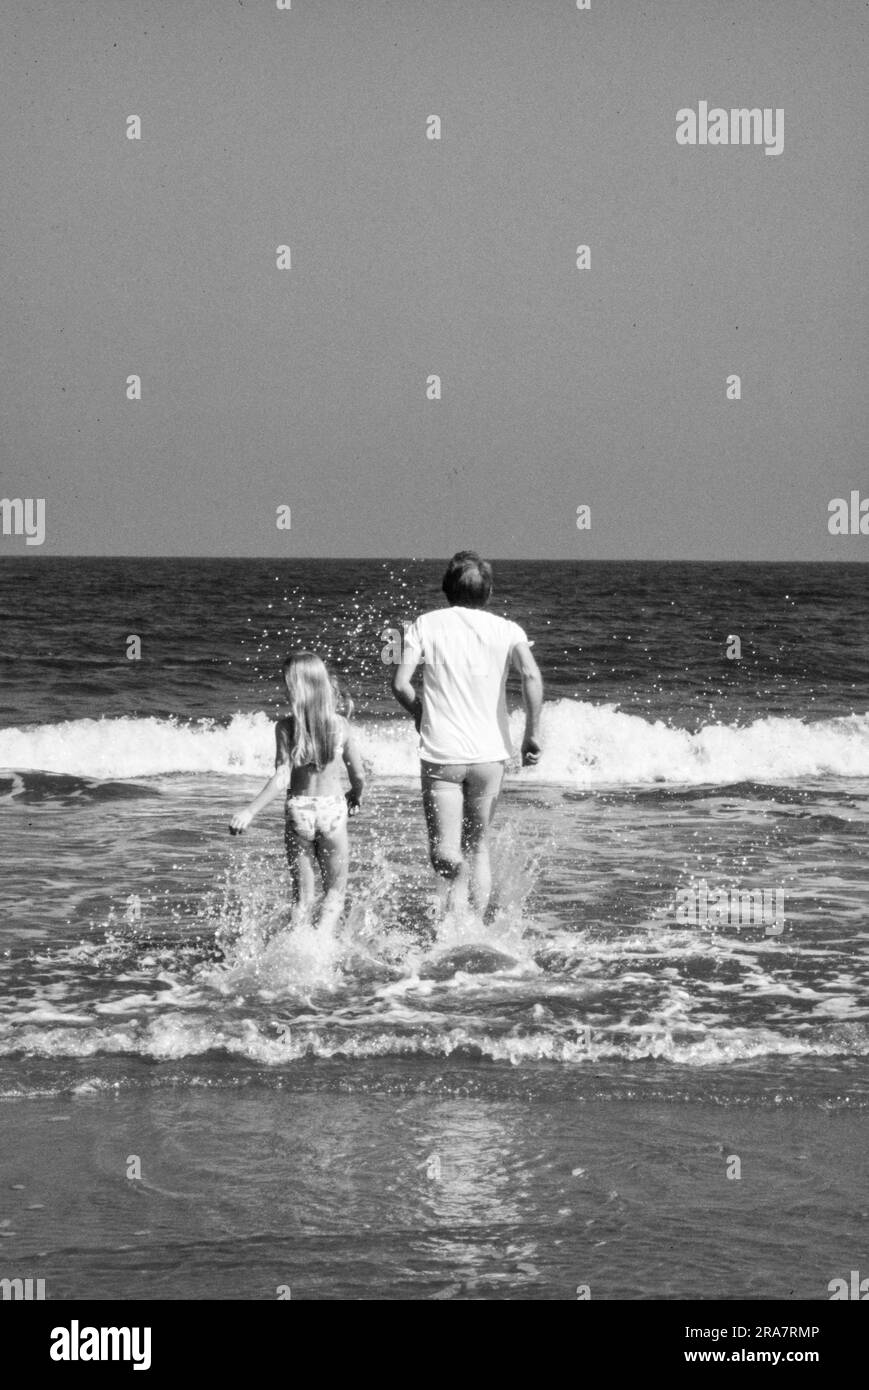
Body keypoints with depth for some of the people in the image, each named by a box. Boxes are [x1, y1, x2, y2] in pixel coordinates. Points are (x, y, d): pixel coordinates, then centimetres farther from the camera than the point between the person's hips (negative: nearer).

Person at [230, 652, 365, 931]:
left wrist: (249, 811, -18)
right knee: (335, 894, 12)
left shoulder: (286, 726, -11)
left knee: (302, 896, 13)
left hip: (298, 810, 0)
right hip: (333, 808, 0)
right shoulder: (340, 725, -6)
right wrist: (355, 798, 23)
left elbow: (282, 778, -18)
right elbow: (358, 776, 1)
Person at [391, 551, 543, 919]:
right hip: (489, 752, 2)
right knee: (478, 844, 17)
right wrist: (533, 732, -8)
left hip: (441, 754, -2)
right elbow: (531, 675, -15)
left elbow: (400, 684, -6)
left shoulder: (427, 624, 2)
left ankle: (461, 874, -29)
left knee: (444, 855, 2)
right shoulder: (506, 630, 2)